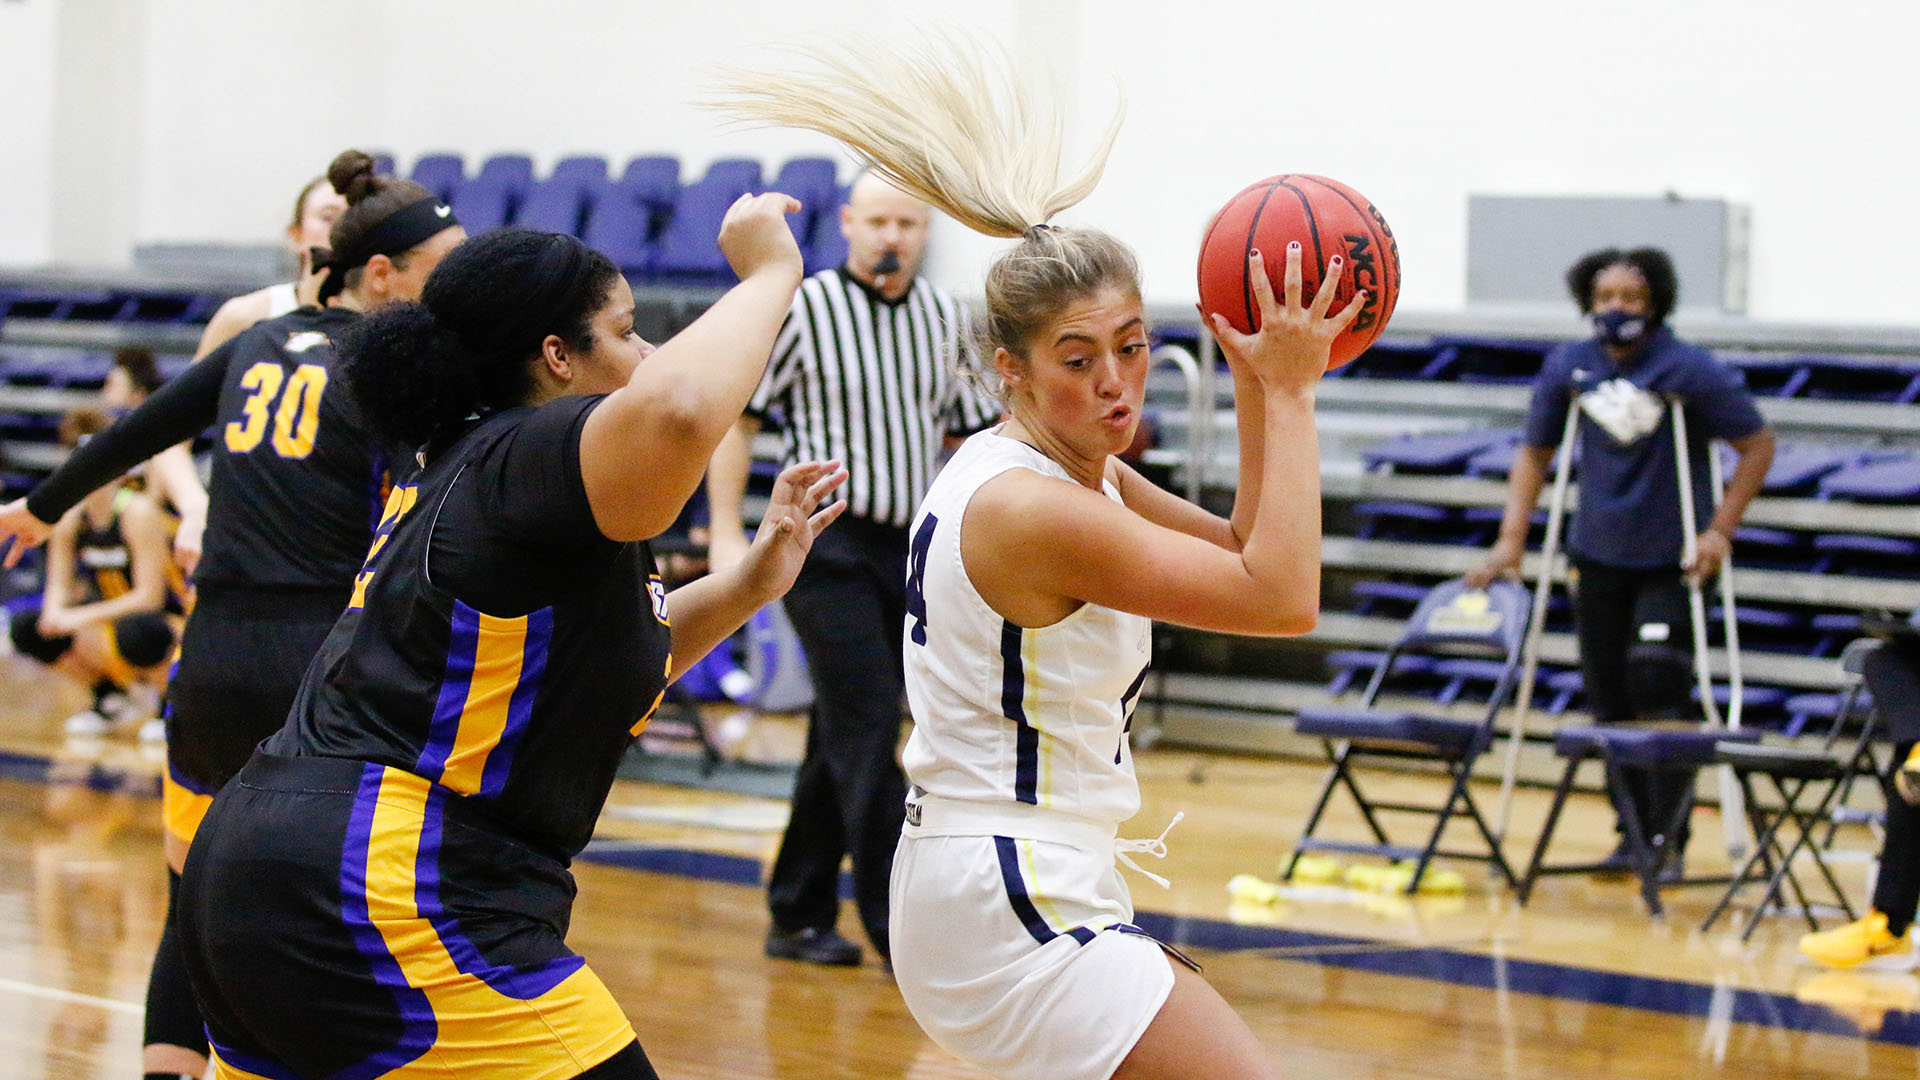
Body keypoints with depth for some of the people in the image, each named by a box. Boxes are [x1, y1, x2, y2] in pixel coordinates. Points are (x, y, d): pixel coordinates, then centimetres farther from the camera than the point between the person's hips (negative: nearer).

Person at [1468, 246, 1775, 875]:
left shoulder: (1692, 371, -12)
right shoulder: (1568, 368, 0)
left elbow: (1758, 446, -6)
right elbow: (1535, 453, 10)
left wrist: (1720, 530, -12)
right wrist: (1512, 539, 3)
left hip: (1672, 563, -4)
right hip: (1597, 558, 4)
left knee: (1659, 700, -14)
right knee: (1610, 707, 7)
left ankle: (1667, 839, -7)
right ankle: (1632, 834, 19)